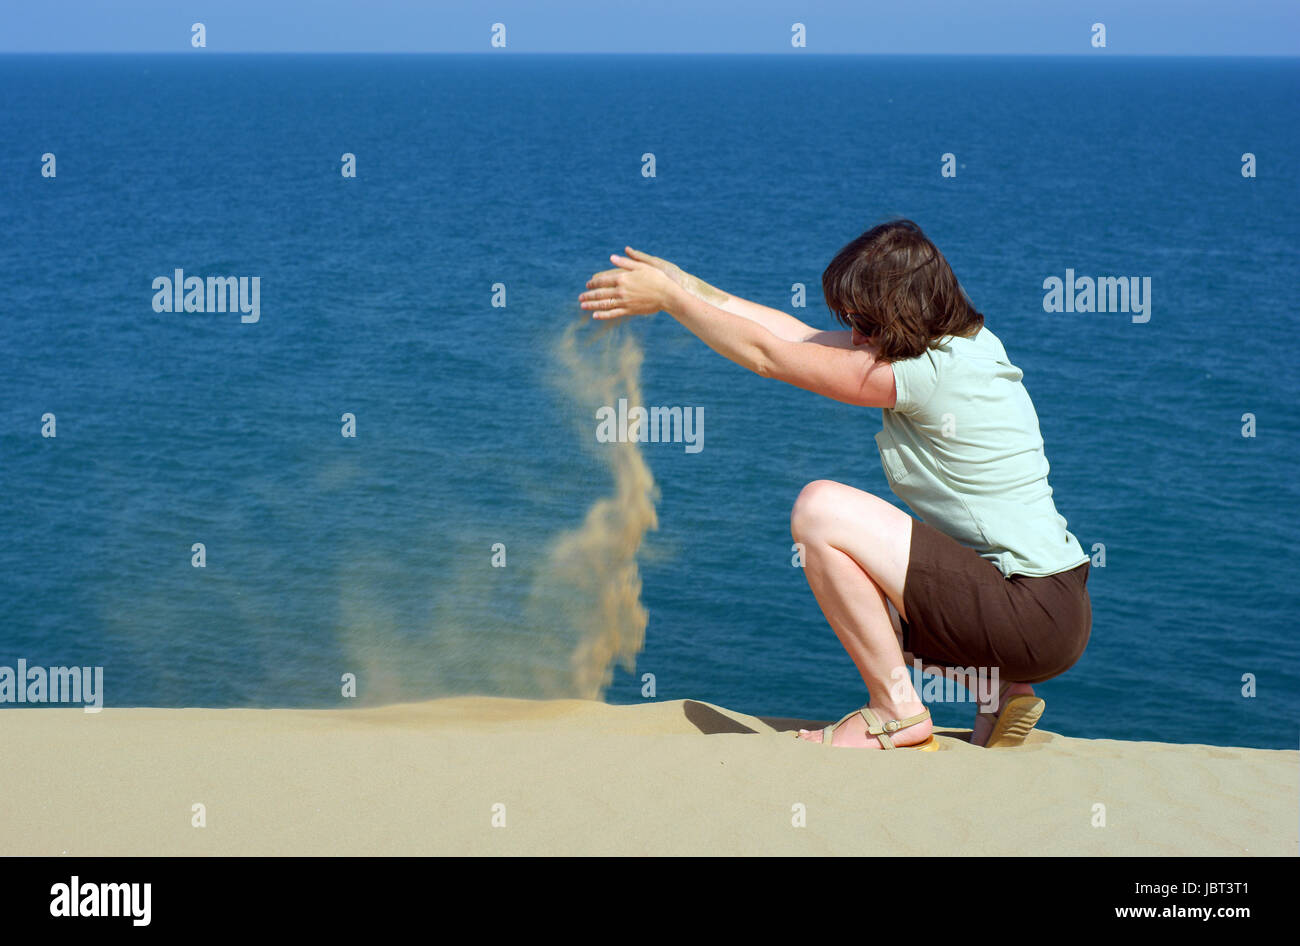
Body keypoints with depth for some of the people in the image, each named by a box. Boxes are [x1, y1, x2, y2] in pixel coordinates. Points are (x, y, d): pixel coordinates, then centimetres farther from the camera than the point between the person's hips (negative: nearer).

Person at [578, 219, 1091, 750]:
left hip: (1033, 620, -10)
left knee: (821, 509, -14)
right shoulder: (966, 345, 9)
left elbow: (767, 356, -10)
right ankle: (1000, 691, 15)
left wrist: (666, 298, -1)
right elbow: (802, 337, 14)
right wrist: (688, 288, 15)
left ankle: (897, 710, -5)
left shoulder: (928, 374, -18)